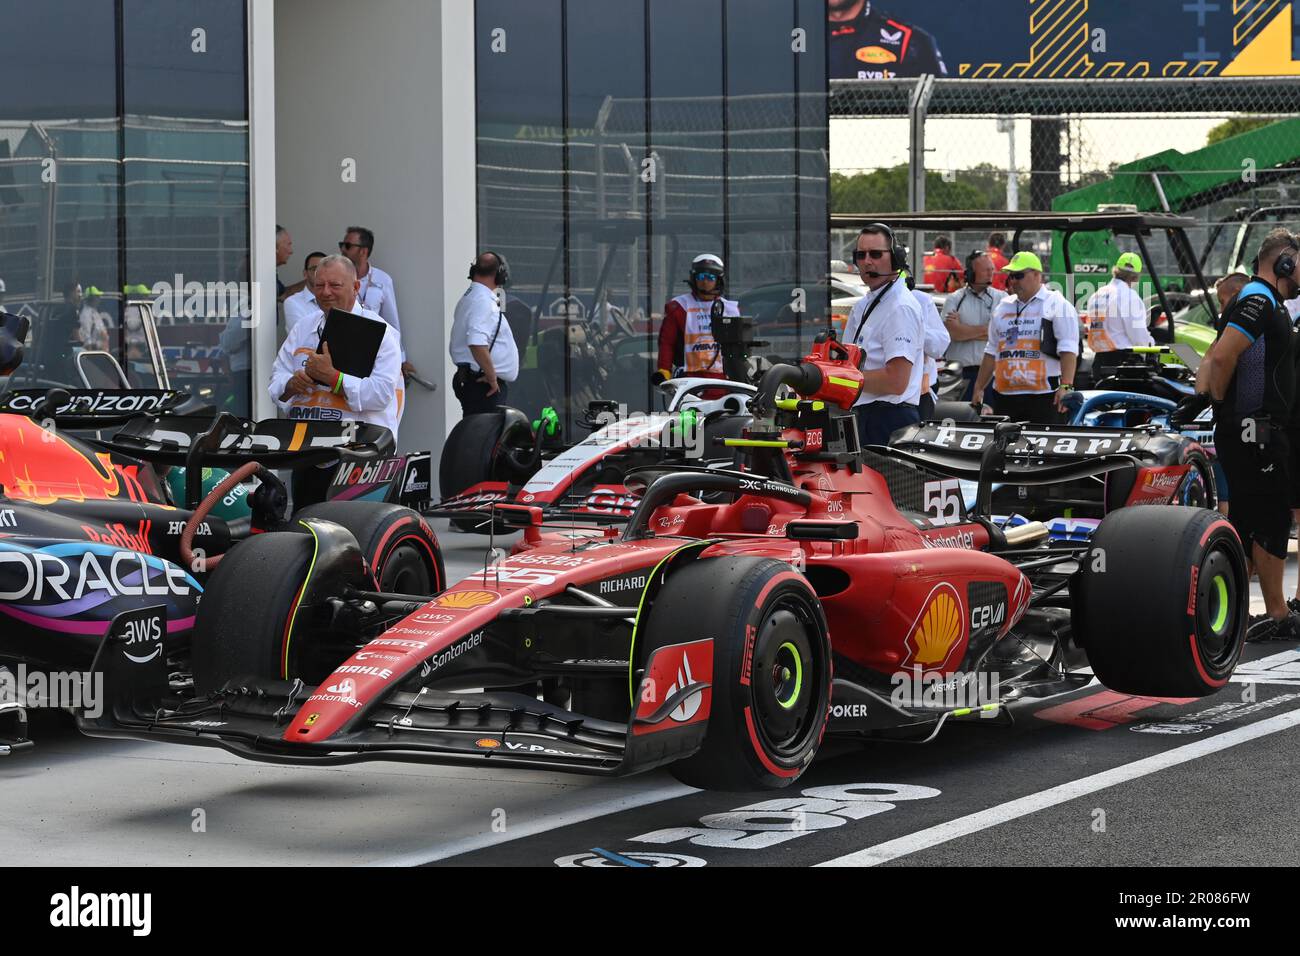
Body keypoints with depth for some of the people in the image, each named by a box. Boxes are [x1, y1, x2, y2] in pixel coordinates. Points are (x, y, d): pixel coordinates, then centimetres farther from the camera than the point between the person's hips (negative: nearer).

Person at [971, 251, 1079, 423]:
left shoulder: (1058, 305, 0)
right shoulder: (1002, 307, 20)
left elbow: (1068, 350, -8)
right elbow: (991, 351, 25)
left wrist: (1065, 387, -19)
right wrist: (979, 388, 21)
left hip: (1042, 396, -6)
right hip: (1004, 394, 6)